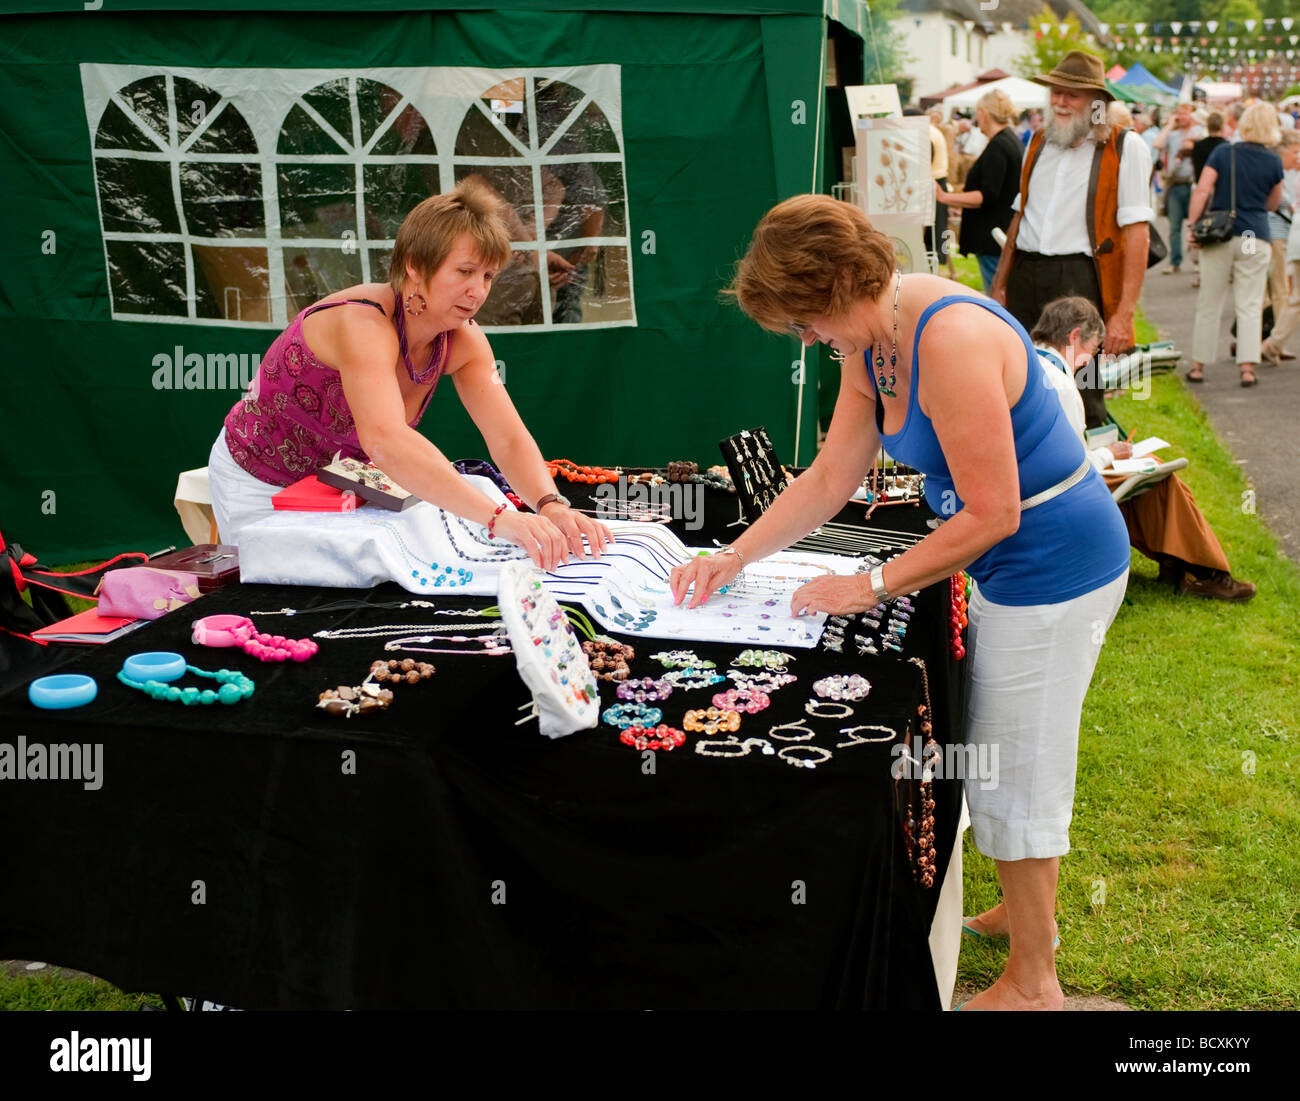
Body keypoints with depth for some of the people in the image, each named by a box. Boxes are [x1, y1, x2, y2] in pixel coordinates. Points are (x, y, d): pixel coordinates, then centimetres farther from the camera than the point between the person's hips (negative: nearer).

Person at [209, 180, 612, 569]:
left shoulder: (462, 339, -14)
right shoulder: (363, 323, -36)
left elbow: (509, 439, -20)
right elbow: (385, 440, -53)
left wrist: (551, 506, -42)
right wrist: (499, 518, -62)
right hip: (261, 484, -6)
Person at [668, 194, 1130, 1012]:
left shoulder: (950, 340, -29)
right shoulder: (870, 341, 1)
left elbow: (990, 515, -26)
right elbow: (829, 481, 8)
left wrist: (872, 588, -18)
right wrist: (733, 558, 4)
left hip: (1055, 568, -9)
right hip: (1017, 567, 9)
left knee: (1016, 770, 3)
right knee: (1000, 753, 22)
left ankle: (1033, 984, 22)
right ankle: (1026, 912, 45)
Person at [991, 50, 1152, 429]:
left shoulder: (1126, 148, 0)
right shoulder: (1038, 144, 18)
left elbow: (1137, 231, -7)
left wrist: (1125, 312, -14)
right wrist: (1000, 284, 17)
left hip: (1081, 280, -5)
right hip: (1026, 278, 5)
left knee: (1081, 400, -4)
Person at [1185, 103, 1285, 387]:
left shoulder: (1223, 152, 1)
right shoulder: (1273, 161, 2)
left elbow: (1202, 189, -8)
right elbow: (1273, 204, 12)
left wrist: (1192, 224, -7)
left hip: (1219, 235, 1)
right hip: (1255, 237, 0)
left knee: (1209, 305, 7)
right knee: (1250, 306, 3)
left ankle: (1198, 366, 10)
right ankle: (1248, 366, -5)